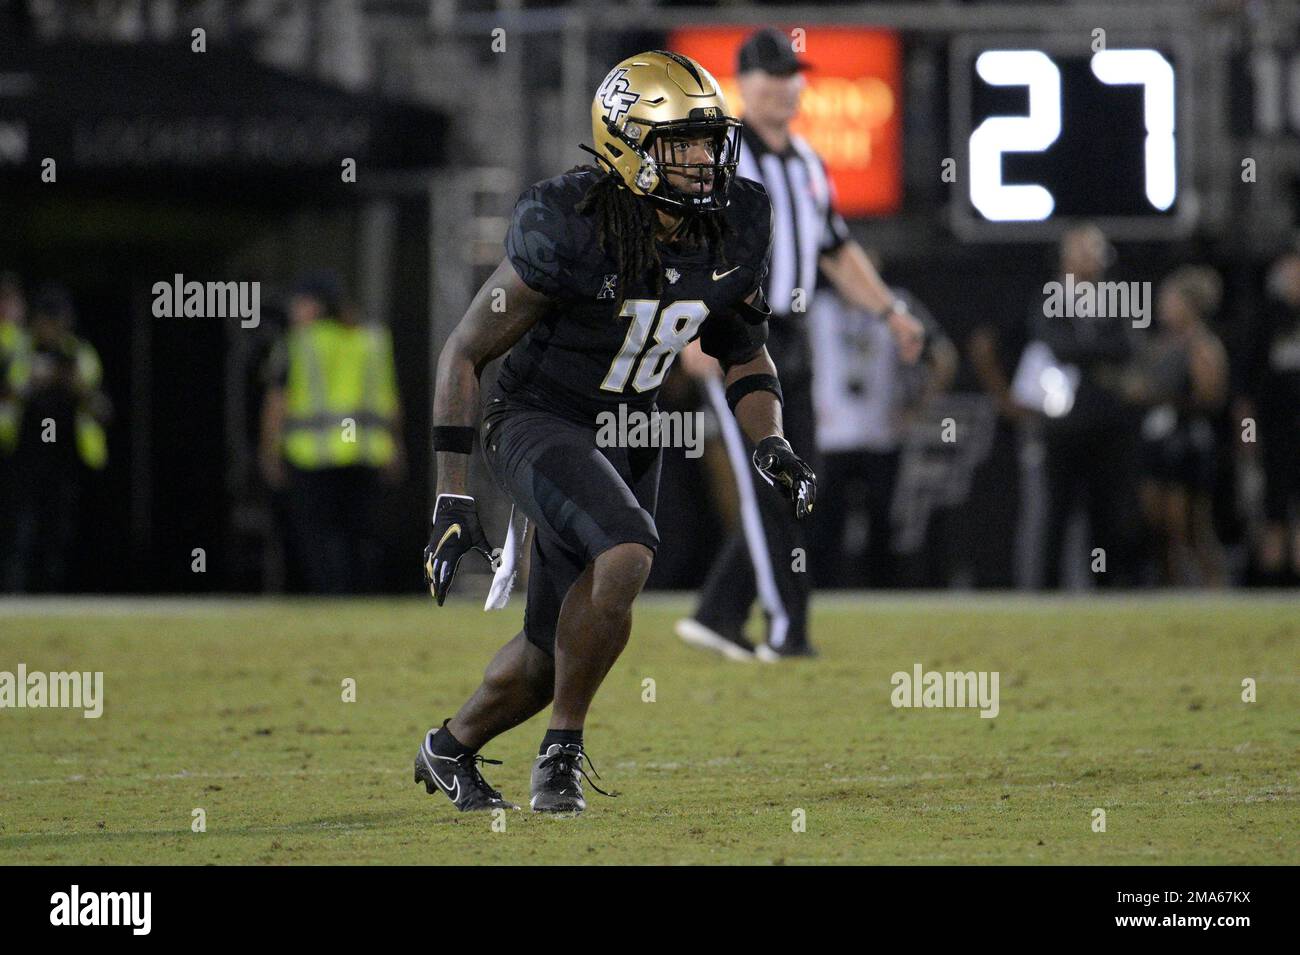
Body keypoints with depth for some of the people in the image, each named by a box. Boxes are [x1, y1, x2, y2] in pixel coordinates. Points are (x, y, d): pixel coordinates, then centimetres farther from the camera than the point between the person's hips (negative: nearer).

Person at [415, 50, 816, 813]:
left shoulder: (734, 229, -8)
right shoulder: (571, 231, -25)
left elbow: (745, 352, 10)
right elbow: (464, 353, -16)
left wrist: (771, 443, -9)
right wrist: (454, 498, -17)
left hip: (628, 439, 6)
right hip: (538, 425, -6)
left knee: (551, 655, 10)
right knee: (626, 554, -32)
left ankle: (453, 749, 39)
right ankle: (563, 750, -14)